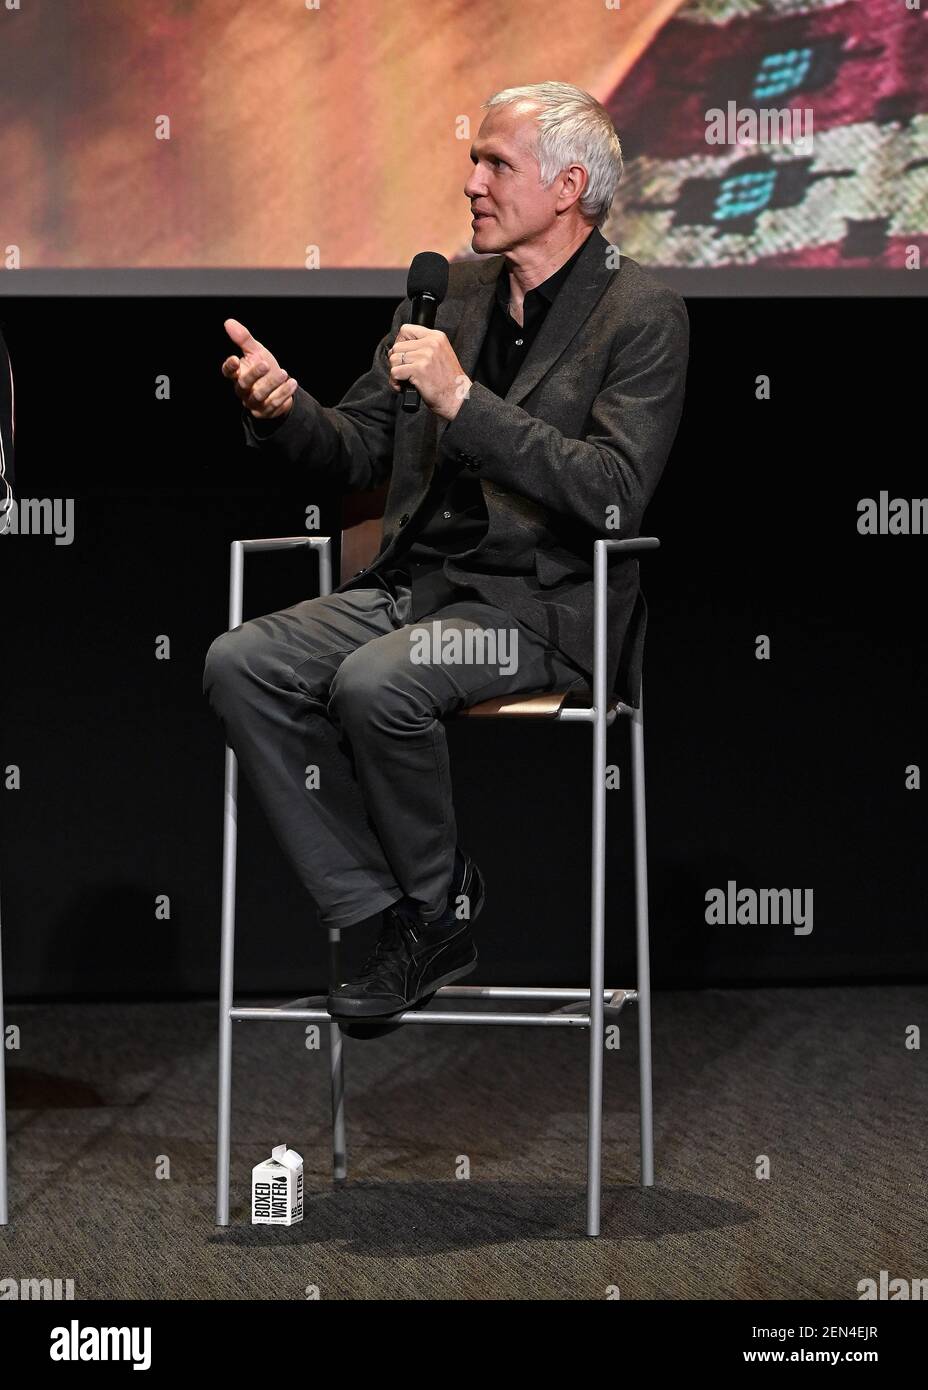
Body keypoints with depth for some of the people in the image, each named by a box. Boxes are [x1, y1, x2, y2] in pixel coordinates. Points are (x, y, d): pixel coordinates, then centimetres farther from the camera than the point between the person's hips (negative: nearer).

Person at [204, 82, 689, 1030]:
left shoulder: (643, 315, -6)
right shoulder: (445, 289, 13)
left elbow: (614, 496, -19)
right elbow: (359, 453, 17)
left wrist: (463, 398, -21)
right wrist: (282, 409, -5)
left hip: (541, 605, -7)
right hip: (414, 584, 7)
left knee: (375, 683, -32)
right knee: (237, 664, -15)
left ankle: (438, 907, -6)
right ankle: (388, 919, -12)